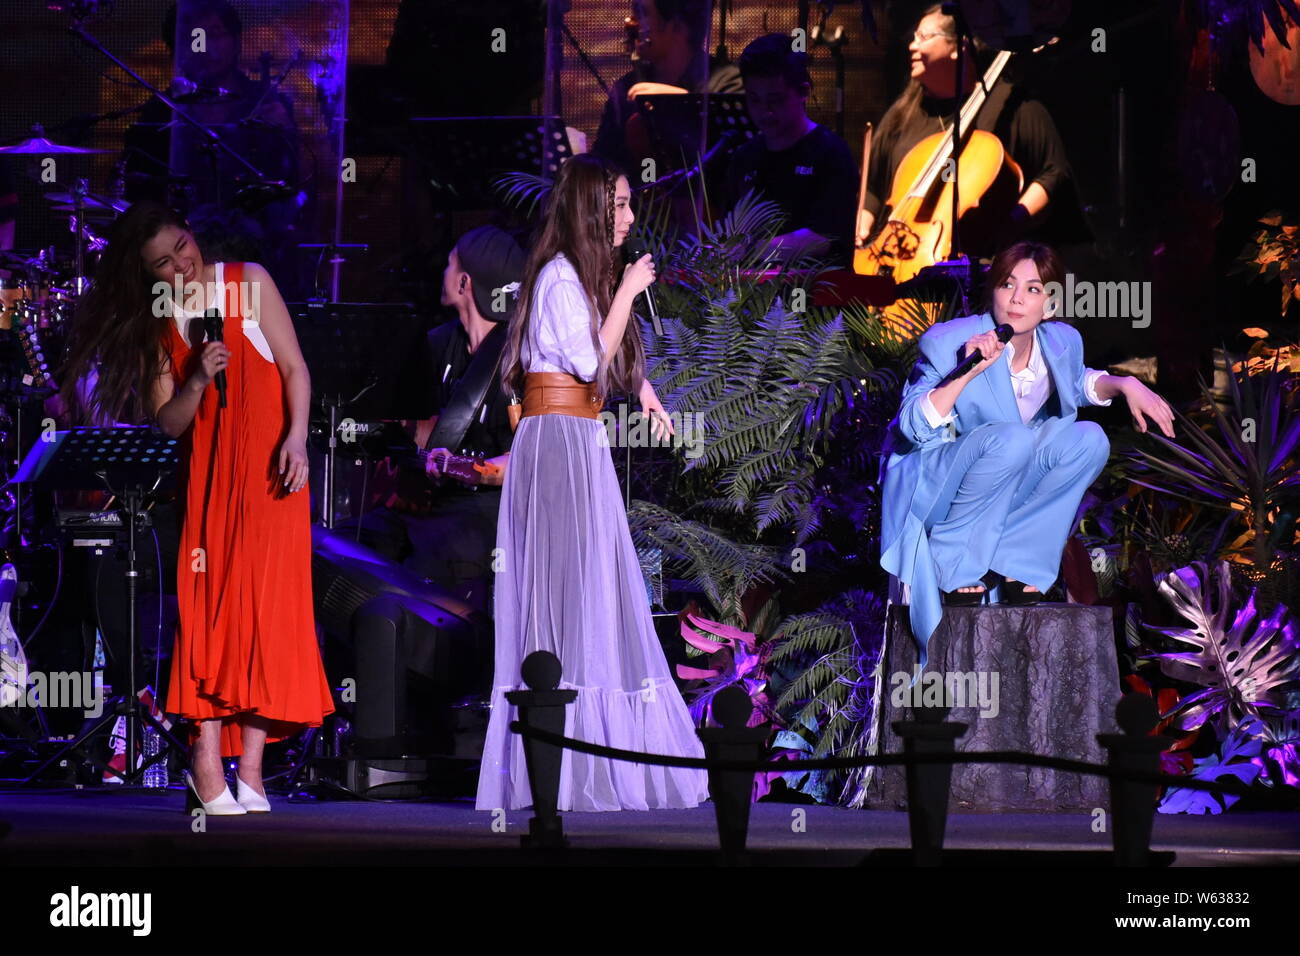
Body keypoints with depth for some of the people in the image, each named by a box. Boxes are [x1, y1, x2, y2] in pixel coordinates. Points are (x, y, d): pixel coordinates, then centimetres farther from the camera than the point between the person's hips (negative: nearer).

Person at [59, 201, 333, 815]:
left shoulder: (248, 282, 3)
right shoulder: (155, 326, 10)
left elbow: (295, 369, 1)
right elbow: (168, 422, 6)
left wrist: (295, 438, -12)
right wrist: (198, 380, -12)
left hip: (268, 467, -2)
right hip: (207, 476, 2)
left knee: (266, 600, -10)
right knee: (207, 603, -10)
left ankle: (249, 770, -12)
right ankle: (208, 762, -14)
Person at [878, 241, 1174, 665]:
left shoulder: (1062, 342, -4)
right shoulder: (947, 342, -19)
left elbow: (1075, 383, 22)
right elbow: (914, 426, -26)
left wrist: (1125, 384, 3)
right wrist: (968, 373, -36)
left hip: (1007, 498, 6)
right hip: (930, 490, -6)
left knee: (1088, 439, -13)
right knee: (1009, 439, -32)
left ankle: (1012, 562, -11)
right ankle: (955, 564, -19)